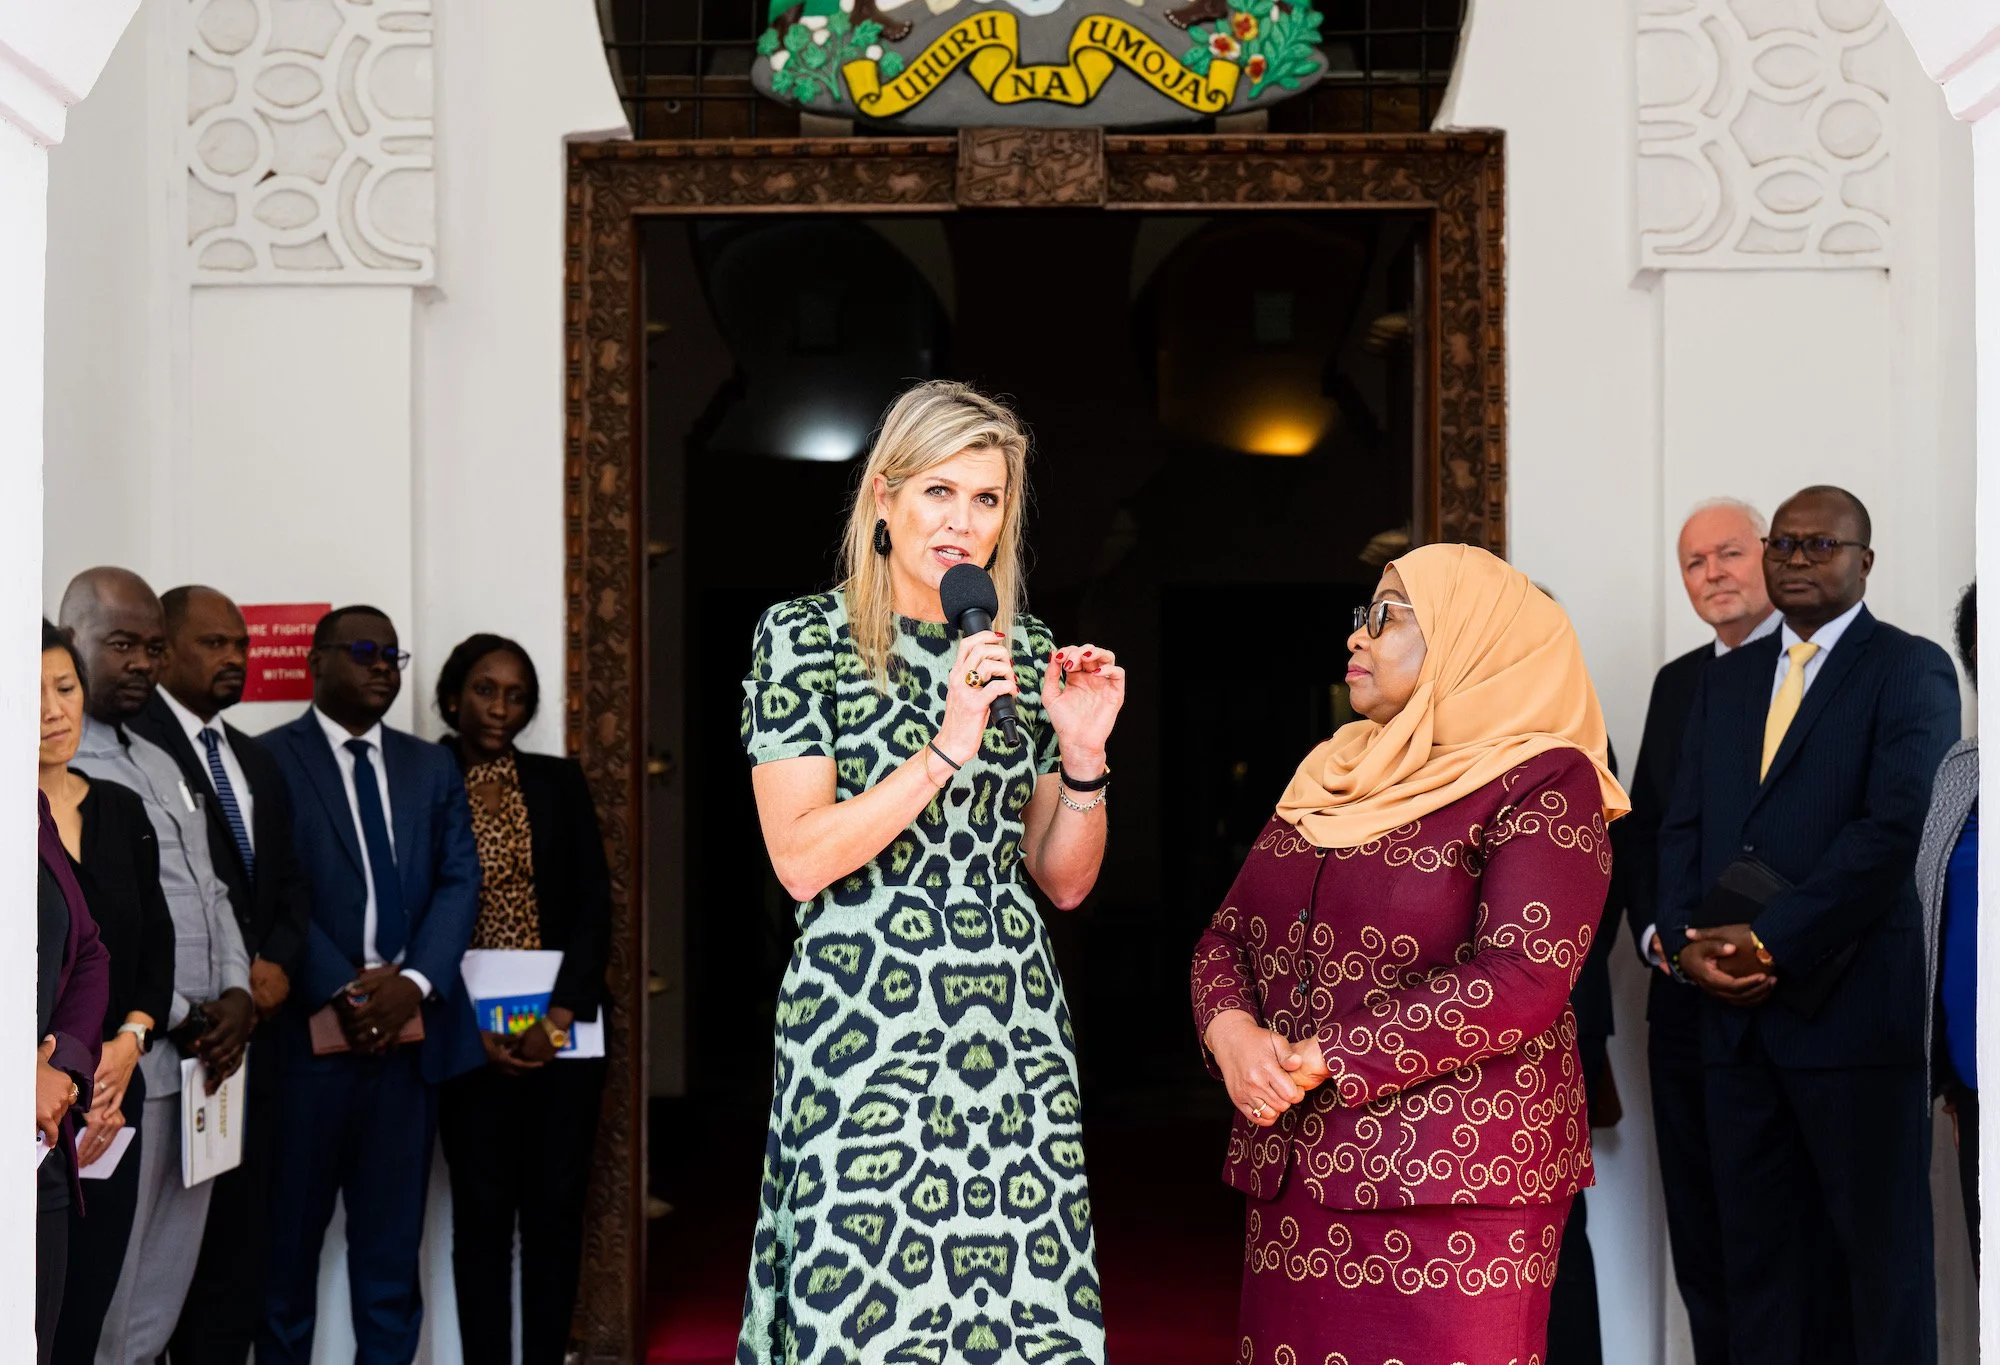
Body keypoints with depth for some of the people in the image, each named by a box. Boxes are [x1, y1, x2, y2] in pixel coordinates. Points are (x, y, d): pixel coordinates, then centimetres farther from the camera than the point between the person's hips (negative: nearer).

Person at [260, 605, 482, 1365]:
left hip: (410, 1031, 4)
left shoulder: (432, 768, 15)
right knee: (290, 1237, 6)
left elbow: (459, 881, 6)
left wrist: (415, 982, -10)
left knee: (392, 1238, 9)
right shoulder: (268, 760, 0)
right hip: (308, 1032, -4)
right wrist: (342, 992, -17)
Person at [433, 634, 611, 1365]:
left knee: (557, 1208, 3)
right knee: (482, 1212, 1)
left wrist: (558, 1017, -9)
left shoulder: (560, 782, 8)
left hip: (564, 1030, 2)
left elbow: (594, 902, 2)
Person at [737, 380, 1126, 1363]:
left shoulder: (1026, 653, 11)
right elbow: (802, 861, -11)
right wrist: (947, 748, -17)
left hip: (1013, 1023, 4)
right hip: (863, 1021, -4)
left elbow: (1064, 880, 13)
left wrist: (1083, 754, -3)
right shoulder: (802, 637, -1)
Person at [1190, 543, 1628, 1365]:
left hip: (1454, 1176, -6)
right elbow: (1227, 933, 14)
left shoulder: (1543, 784, -7)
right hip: (1293, 1173, 6)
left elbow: (1523, 979, -19)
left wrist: (1320, 1060, -16)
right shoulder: (1334, 777, 14)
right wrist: (1231, 1033, -9)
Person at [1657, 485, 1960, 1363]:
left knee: (1882, 1245, 3)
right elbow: (1682, 825, 13)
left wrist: (1770, 943, -16)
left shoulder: (1910, 670, -2)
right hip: (1735, 1008, 5)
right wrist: (1685, 941, -5)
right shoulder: (1725, 680, 17)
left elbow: (1896, 827, -14)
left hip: (1853, 1006, -5)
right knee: (1755, 1245, 9)